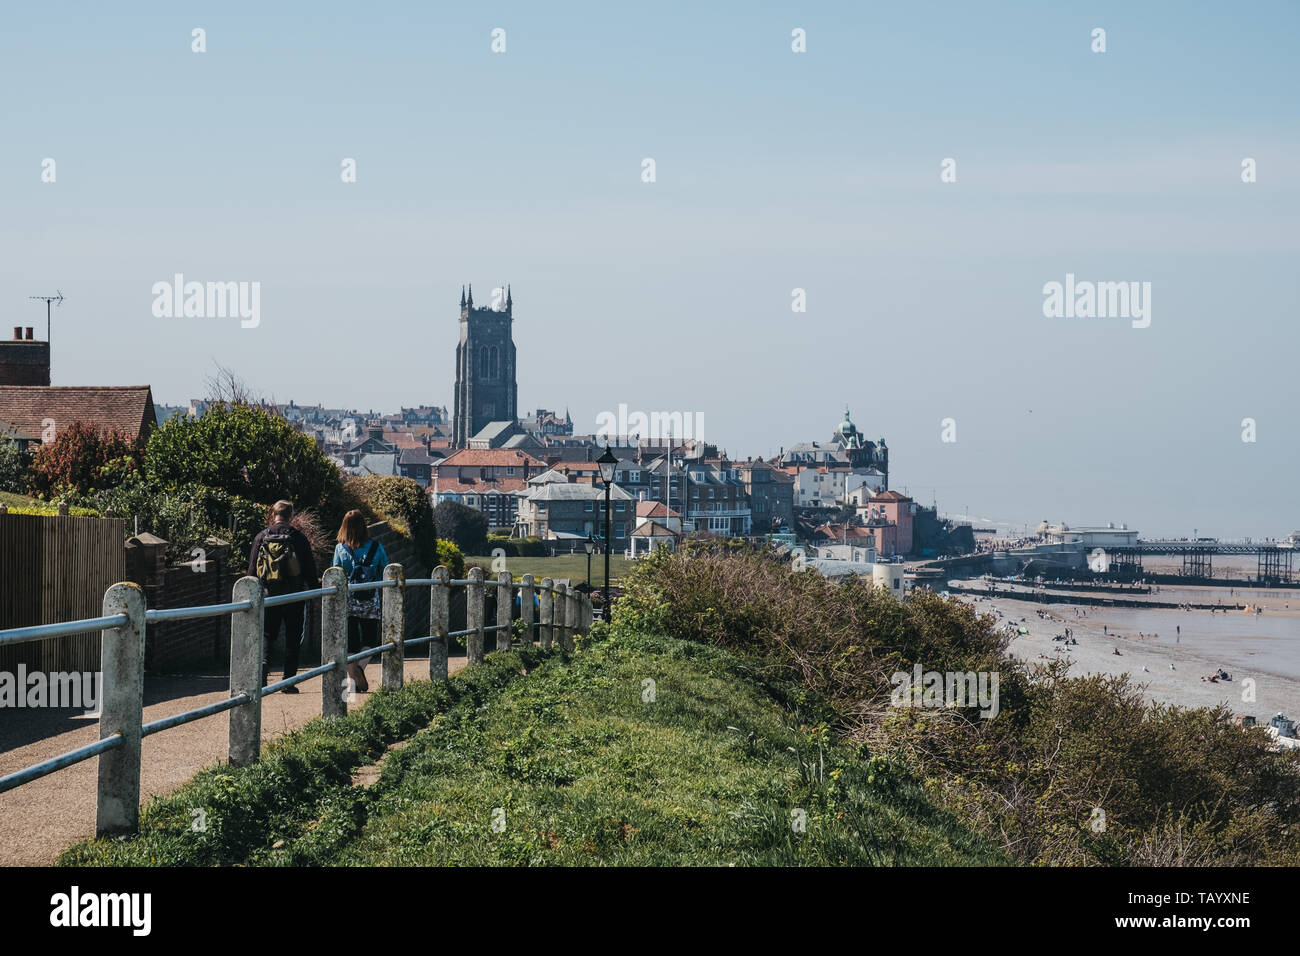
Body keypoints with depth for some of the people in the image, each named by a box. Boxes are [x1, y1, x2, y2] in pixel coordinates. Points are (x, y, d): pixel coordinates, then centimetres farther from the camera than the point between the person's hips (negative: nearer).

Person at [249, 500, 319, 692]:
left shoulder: (261, 537, 2)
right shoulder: (298, 538, -4)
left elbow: (252, 568, 4)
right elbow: (309, 568, -2)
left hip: (268, 594, 1)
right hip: (294, 595, -1)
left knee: (266, 633, 12)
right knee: (292, 637, 6)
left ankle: (263, 661, -16)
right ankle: (289, 681, 5)